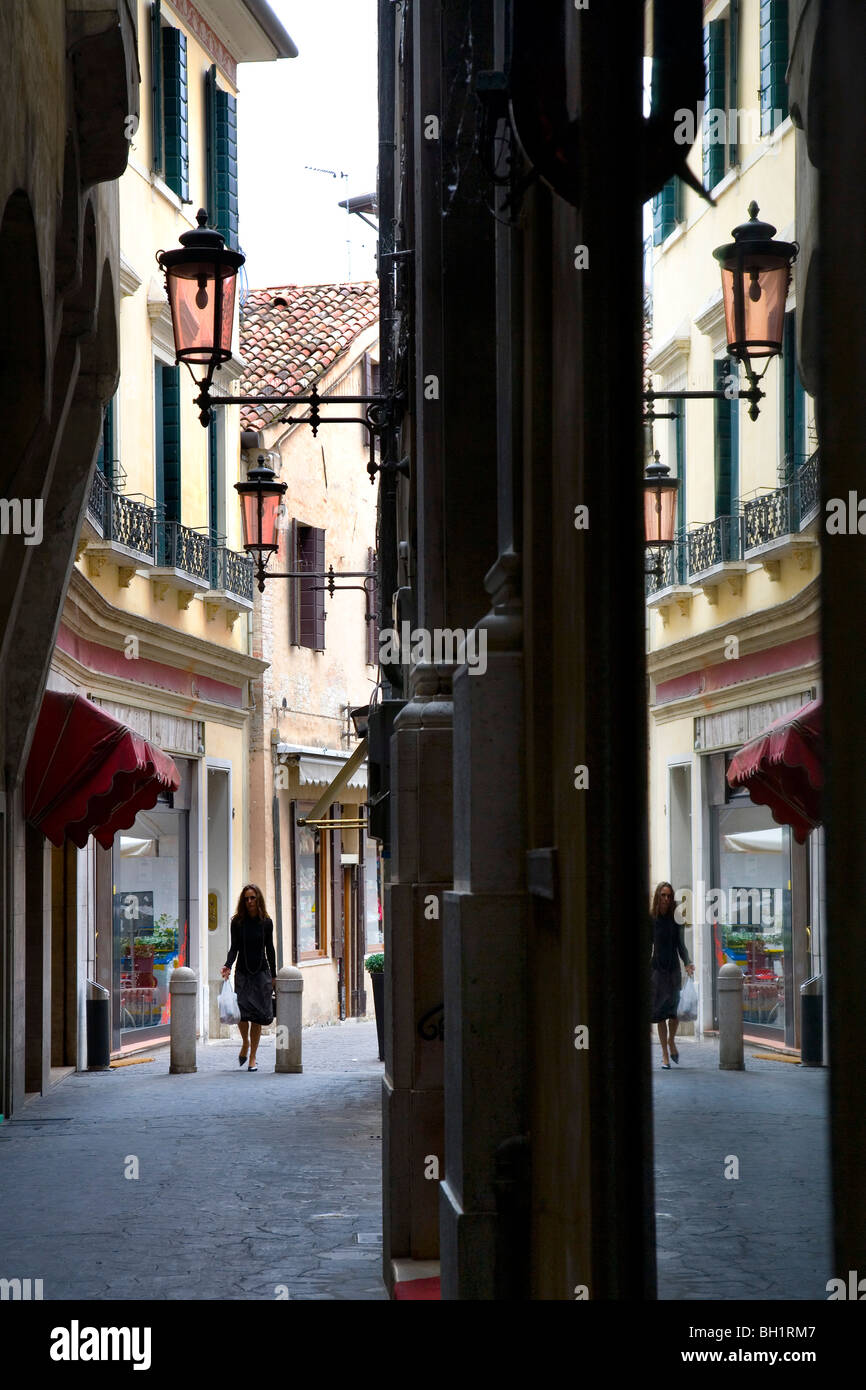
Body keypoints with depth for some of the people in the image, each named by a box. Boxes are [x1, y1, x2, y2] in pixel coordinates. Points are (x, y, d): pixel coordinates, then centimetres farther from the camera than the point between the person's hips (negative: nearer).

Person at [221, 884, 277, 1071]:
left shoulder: (266, 922, 4)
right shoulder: (237, 922, 1)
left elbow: (269, 950, 10)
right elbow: (234, 948, 0)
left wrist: (274, 975, 11)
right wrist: (228, 965, -17)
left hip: (261, 972, 1)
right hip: (242, 972, -1)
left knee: (257, 1015, -3)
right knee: (242, 1011, -13)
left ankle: (252, 1057, 4)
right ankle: (245, 1043, 18)